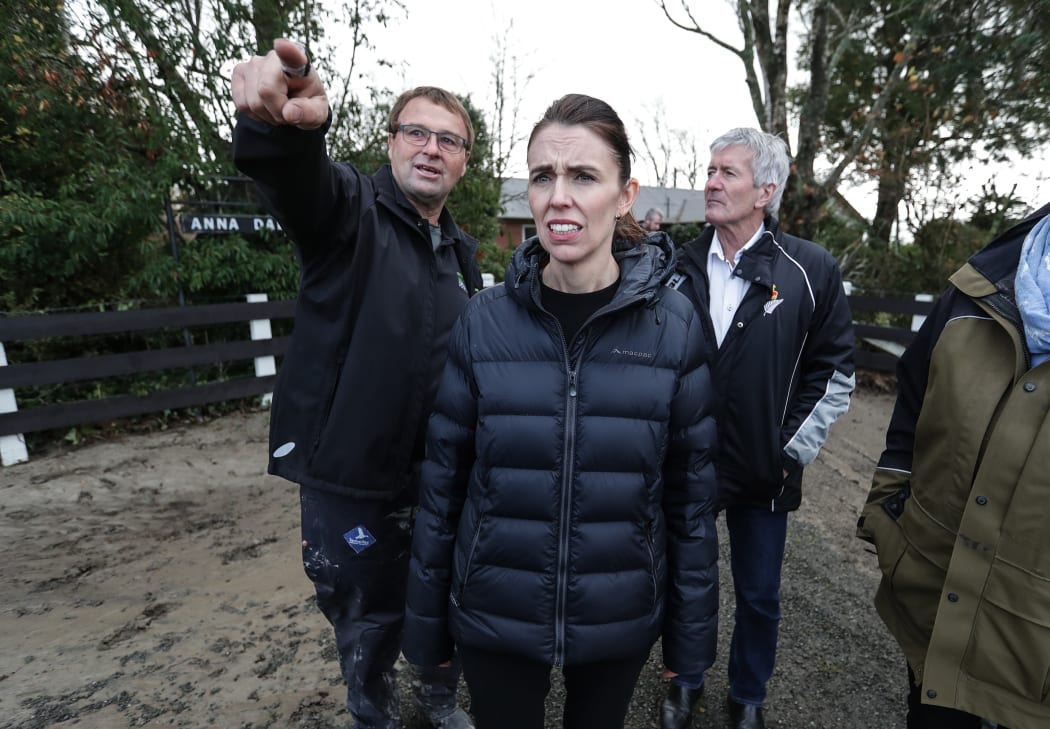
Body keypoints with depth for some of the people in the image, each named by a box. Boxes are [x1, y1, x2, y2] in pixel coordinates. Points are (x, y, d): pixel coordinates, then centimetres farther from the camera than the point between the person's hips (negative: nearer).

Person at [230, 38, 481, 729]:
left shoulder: (462, 251, 7)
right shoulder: (350, 207, -10)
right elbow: (297, 179, -34)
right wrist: (285, 123, -56)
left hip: (439, 474, 5)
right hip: (350, 475, -4)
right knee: (370, 620, 16)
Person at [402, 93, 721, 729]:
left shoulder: (673, 325, -11)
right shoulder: (486, 321, -11)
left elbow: (692, 490, -5)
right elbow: (443, 479, -5)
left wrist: (691, 631, 1)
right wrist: (427, 620, 1)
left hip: (621, 619, 1)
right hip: (493, 617, 0)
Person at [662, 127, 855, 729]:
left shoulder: (812, 270, -7)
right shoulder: (681, 267, -2)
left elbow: (835, 371, -3)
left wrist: (794, 449, -7)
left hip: (764, 473, -1)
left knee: (760, 598, 17)